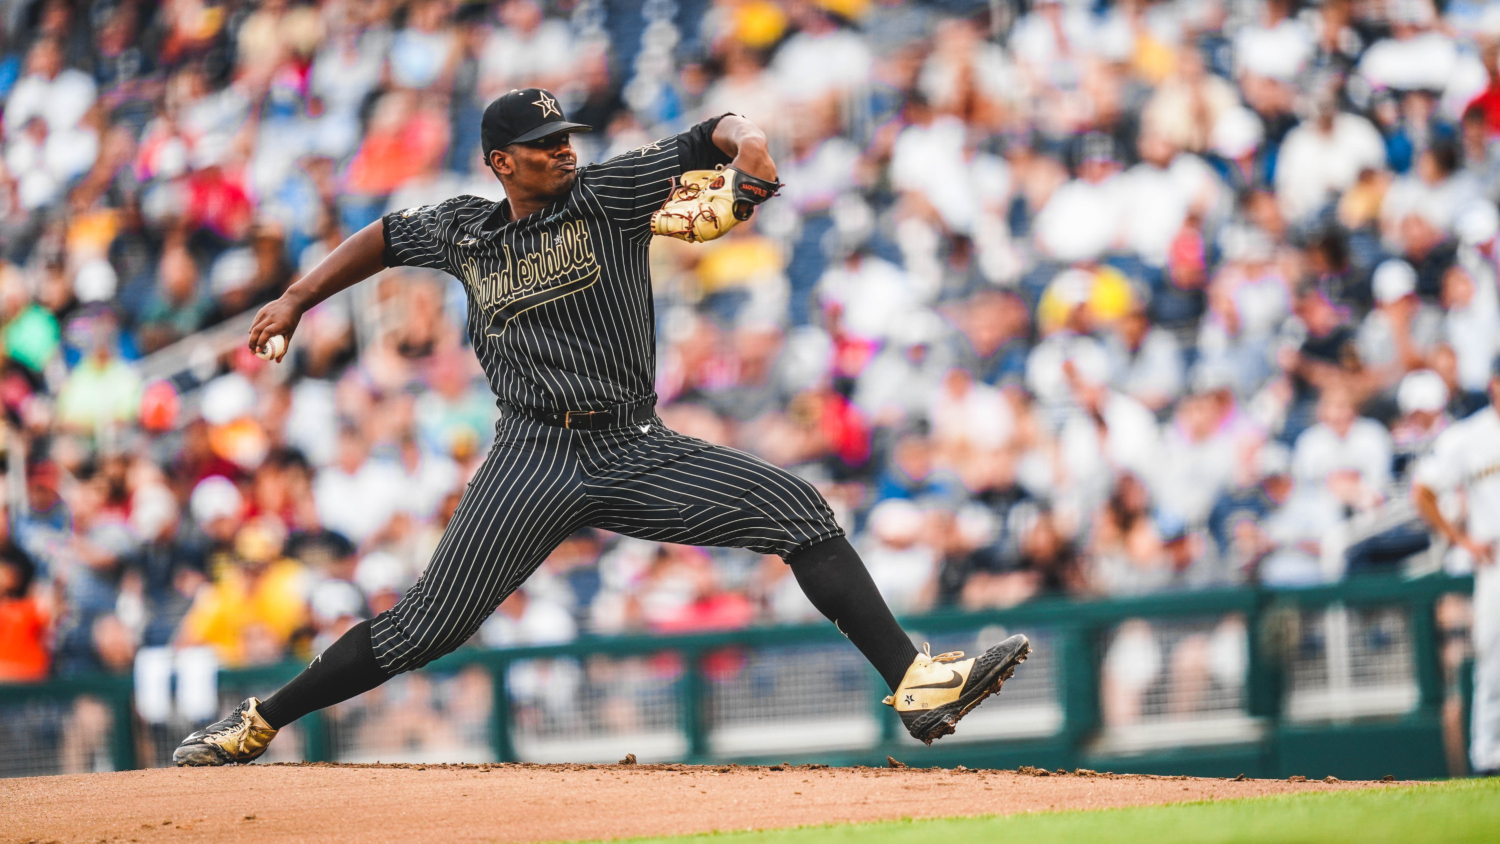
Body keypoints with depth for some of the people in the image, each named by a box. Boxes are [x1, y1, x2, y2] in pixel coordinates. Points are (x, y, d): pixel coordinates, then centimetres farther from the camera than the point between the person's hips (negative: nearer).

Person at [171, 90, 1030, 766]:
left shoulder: (609, 192, 3)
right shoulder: (464, 230, 11)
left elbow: (711, 140, -4)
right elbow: (387, 237, 31)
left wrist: (748, 144, -27)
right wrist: (297, 299, 27)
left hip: (637, 453, 0)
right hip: (536, 458, 0)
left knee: (796, 508, -17)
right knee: (428, 625, -7)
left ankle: (916, 685, -20)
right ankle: (256, 724, 6)